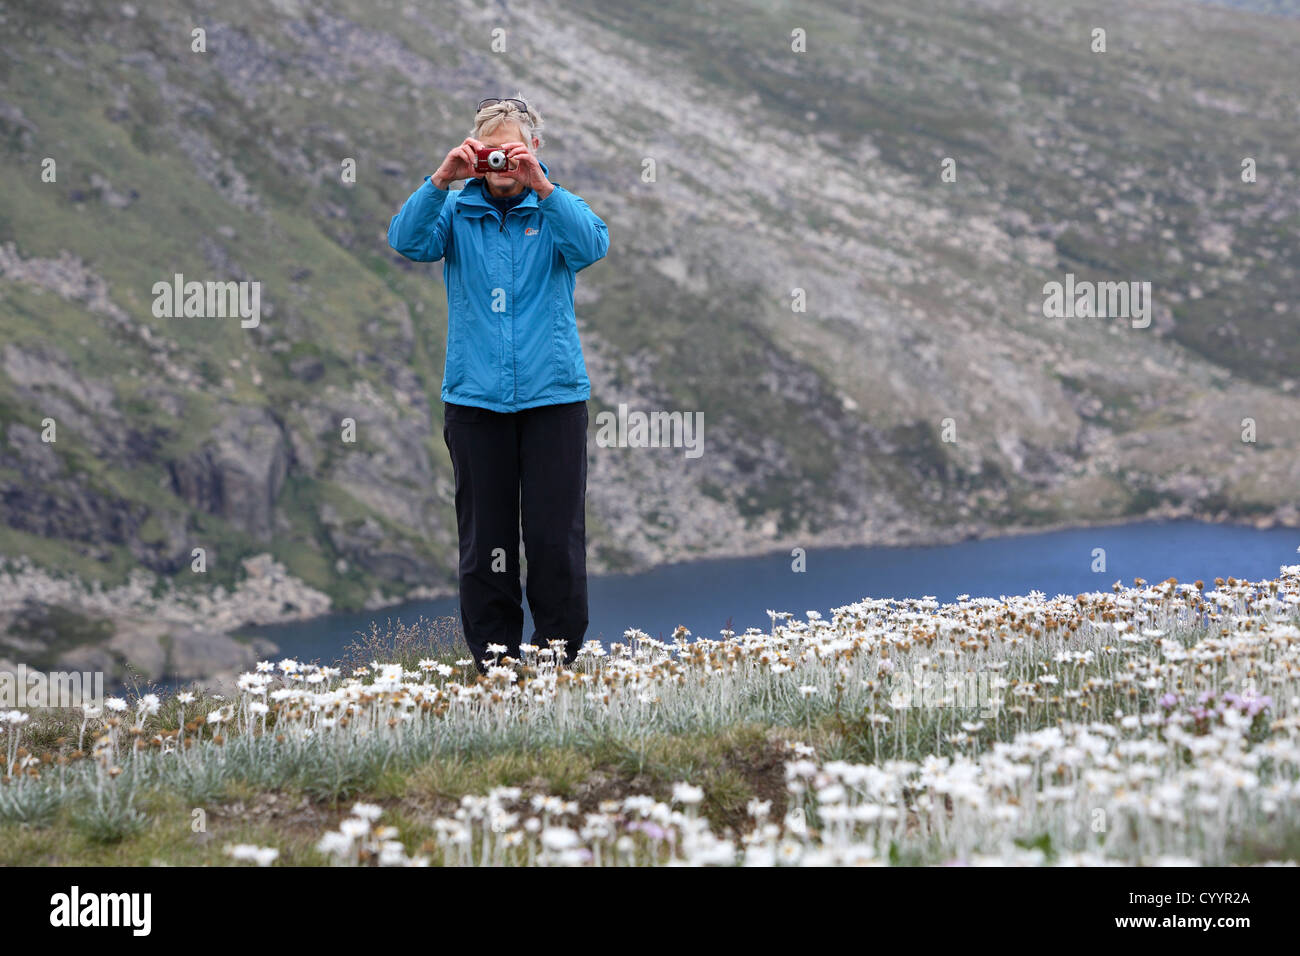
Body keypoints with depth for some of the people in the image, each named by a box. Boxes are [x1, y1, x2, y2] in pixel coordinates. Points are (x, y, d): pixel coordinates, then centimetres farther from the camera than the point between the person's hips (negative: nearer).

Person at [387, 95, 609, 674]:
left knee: (555, 534, -2)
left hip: (552, 393, -1)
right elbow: (407, 240, -10)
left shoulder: (556, 209, 5)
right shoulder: (456, 211, 7)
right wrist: (441, 180, -23)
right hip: (474, 398, 1)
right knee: (484, 535, 5)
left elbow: (591, 246, -15)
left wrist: (541, 186, -26)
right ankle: (492, 657, 13)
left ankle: (557, 648, 9)